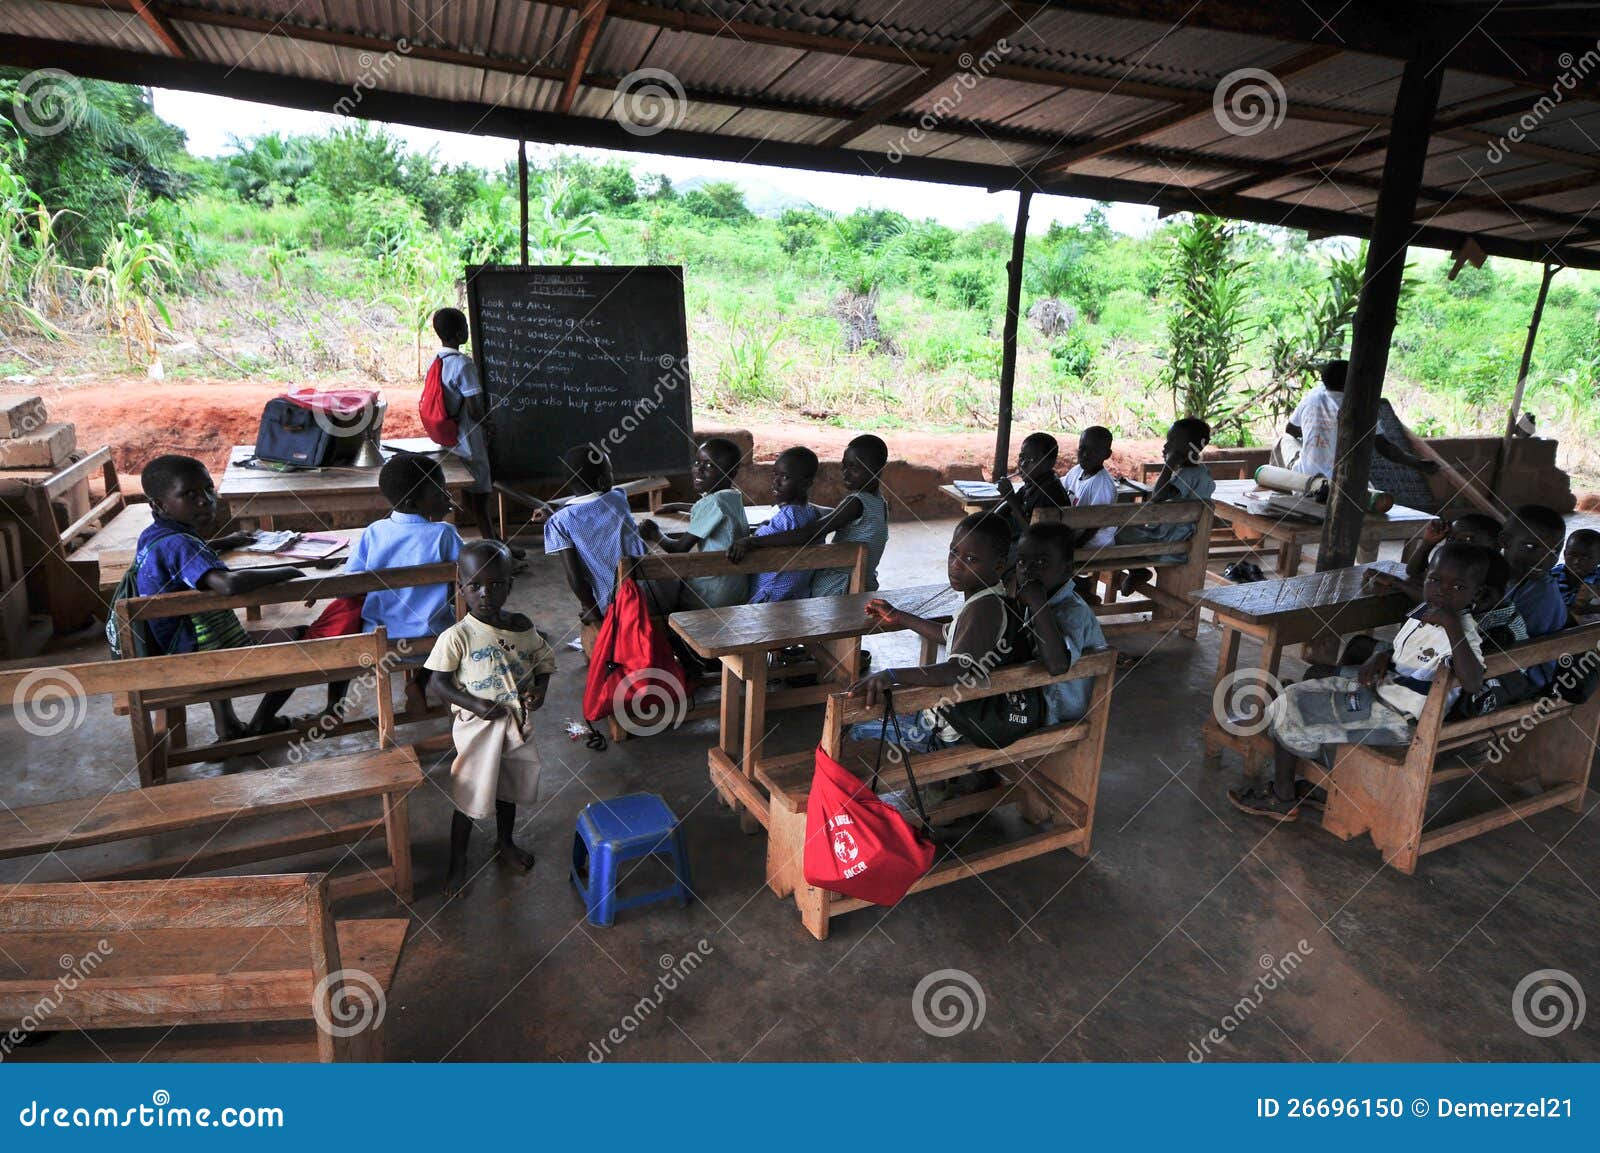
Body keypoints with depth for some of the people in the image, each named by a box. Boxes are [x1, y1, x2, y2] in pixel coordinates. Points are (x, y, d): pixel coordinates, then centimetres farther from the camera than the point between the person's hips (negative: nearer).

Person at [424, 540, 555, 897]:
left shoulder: (522, 627, -6)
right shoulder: (457, 636, -18)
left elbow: (543, 660, 7)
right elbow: (440, 683, -12)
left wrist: (540, 688, -12)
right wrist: (475, 704, -23)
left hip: (517, 724, 4)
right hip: (477, 725, -4)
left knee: (508, 789, 23)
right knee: (468, 798, 9)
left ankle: (506, 844, 48)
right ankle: (458, 861, 32)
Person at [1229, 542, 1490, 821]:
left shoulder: (1460, 631, -21)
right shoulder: (1423, 611, 4)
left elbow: (1473, 684, -39)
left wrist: (1453, 627, -42)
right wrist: (1381, 657, 1)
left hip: (1395, 717, -9)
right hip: (1382, 689, 9)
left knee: (1290, 708, -10)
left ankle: (1282, 797, 10)